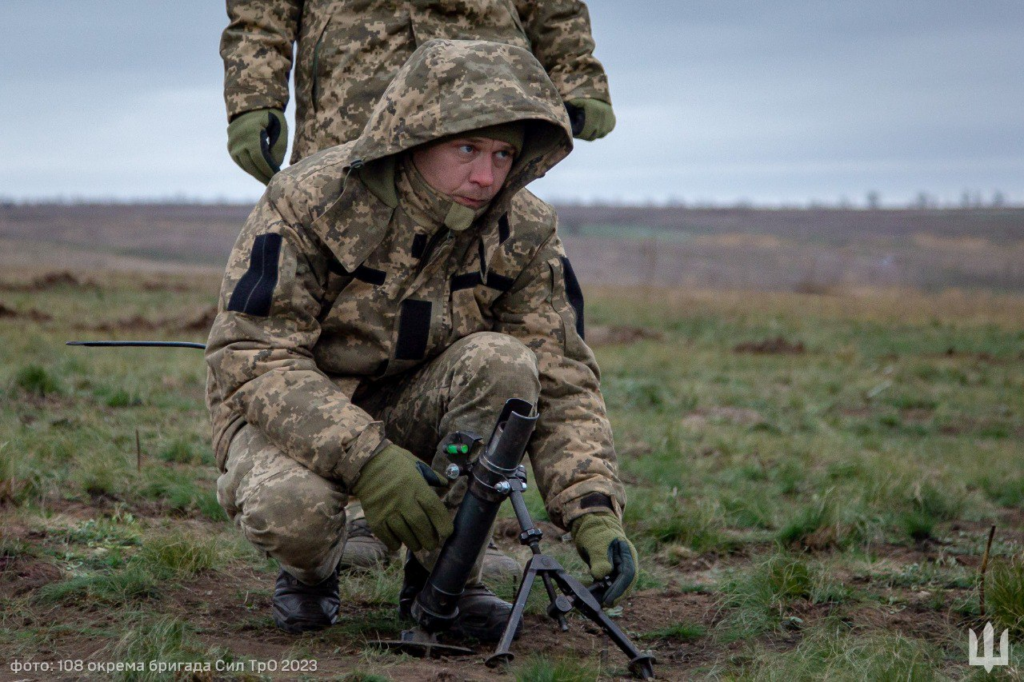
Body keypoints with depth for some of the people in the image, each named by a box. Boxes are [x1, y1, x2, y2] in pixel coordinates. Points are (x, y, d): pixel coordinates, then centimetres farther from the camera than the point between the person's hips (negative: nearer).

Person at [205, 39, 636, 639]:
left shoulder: (524, 235, -12)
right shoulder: (310, 202, -23)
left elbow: (564, 384, -12)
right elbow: (250, 358, -26)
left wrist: (595, 513, -29)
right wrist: (366, 460, -38)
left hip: (410, 410, 3)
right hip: (289, 413, -3)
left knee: (503, 363, -28)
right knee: (290, 504, -37)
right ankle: (311, 572, 3)